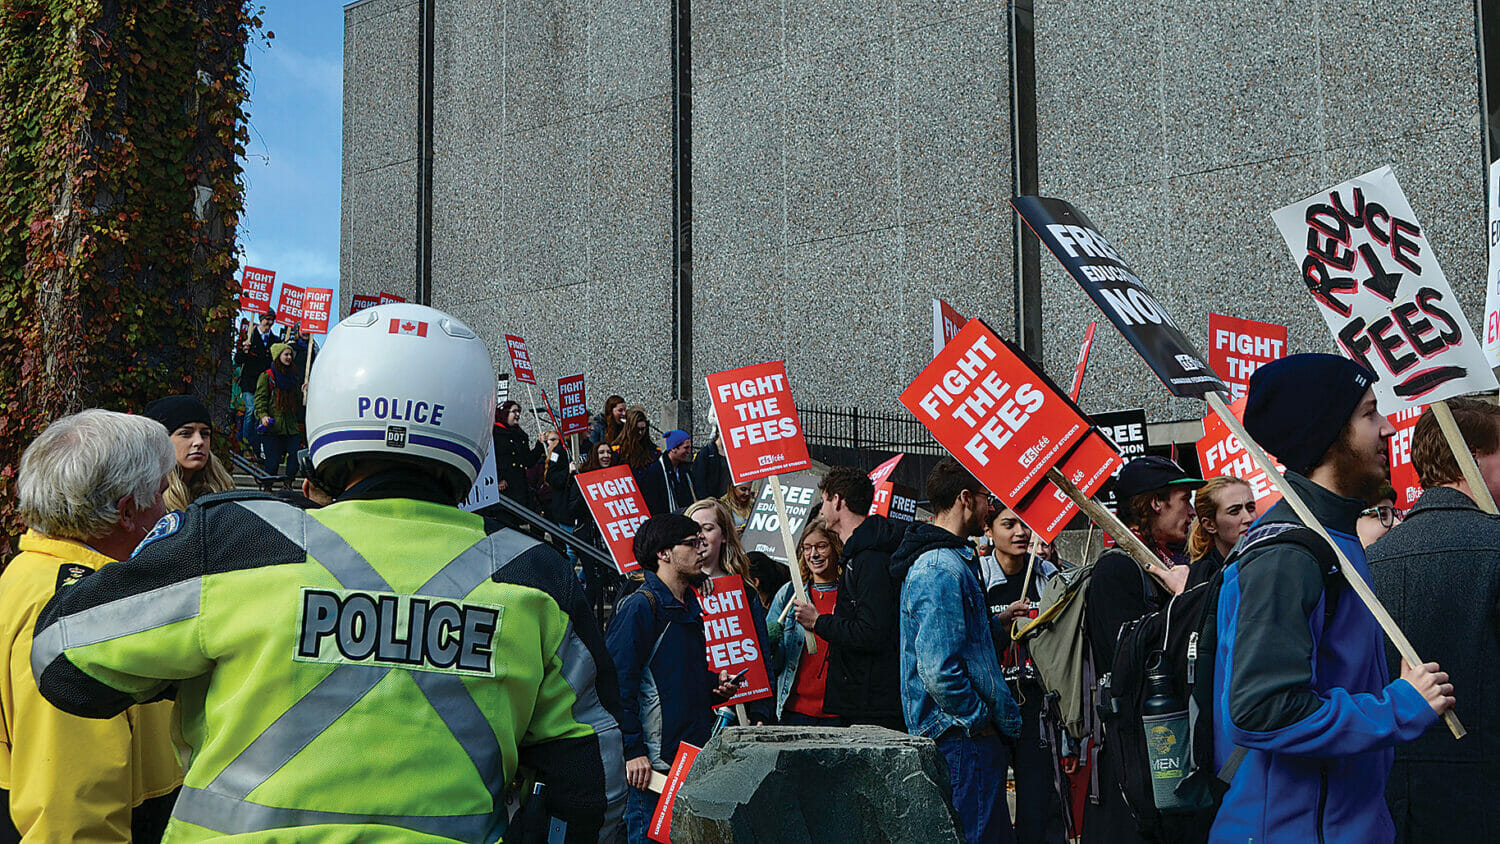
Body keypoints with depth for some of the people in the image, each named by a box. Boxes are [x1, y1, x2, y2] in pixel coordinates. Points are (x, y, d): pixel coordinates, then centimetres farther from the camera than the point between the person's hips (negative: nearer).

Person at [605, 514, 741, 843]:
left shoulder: (690, 606, 17)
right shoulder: (640, 606, -11)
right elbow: (619, 682, -17)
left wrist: (714, 686, 9)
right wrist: (633, 750, -21)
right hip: (653, 763, -9)